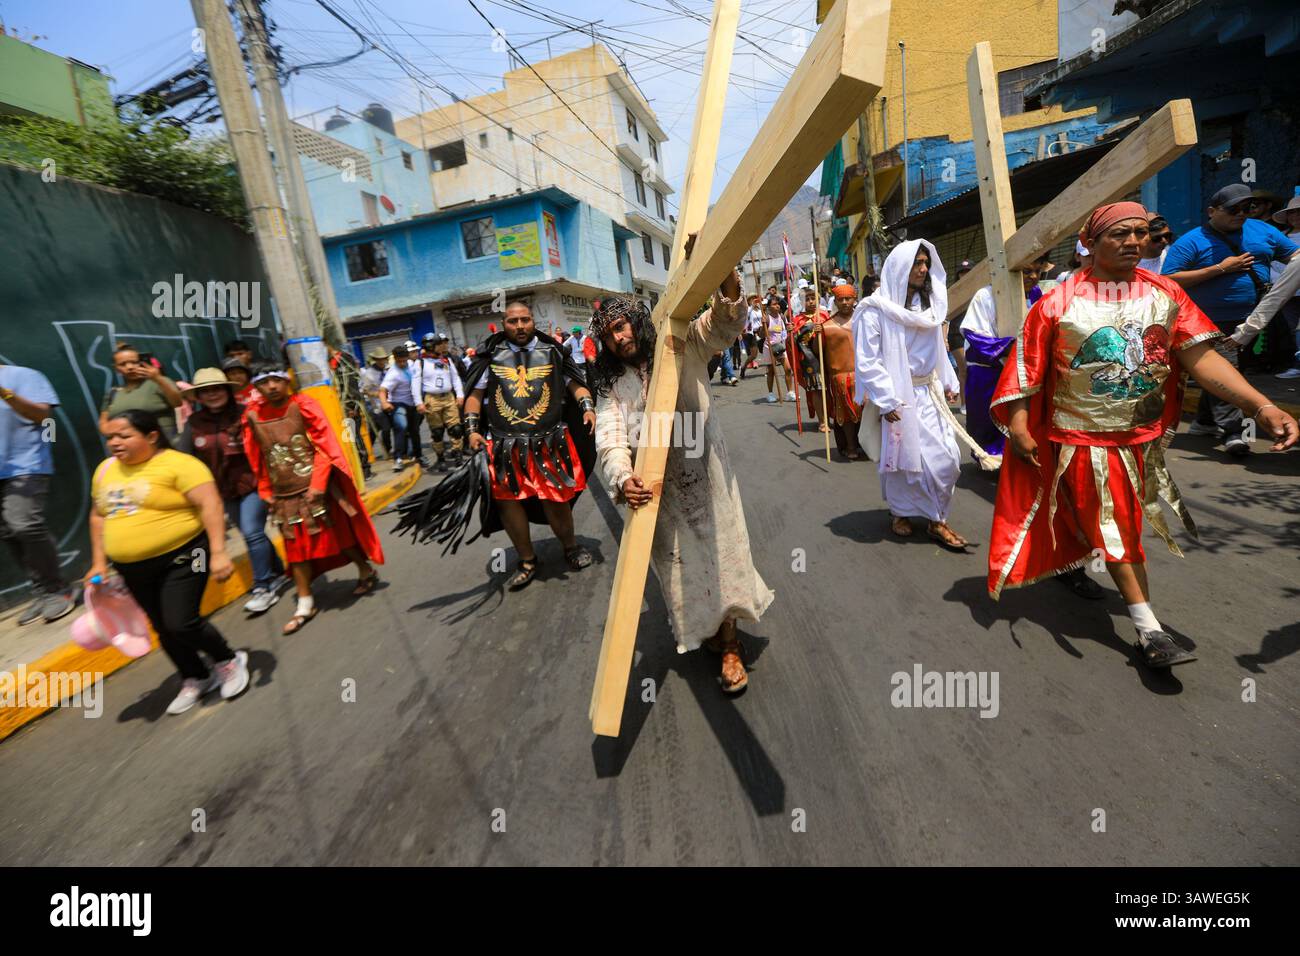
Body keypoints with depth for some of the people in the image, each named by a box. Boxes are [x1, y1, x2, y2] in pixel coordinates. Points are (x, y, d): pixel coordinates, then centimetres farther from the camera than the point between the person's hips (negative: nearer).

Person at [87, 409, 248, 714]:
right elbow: (98, 517, 20)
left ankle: (230, 660, 14)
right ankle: (195, 678, 32)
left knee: (181, 624, -13)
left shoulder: (178, 464, -14)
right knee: (164, 629, 13)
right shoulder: (105, 470, 9)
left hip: (181, 557, -7)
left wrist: (218, 552, -28)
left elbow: (210, 505, -21)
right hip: (133, 569, 7)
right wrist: (99, 562, 14)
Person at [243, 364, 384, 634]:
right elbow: (257, 459, 11)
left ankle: (367, 573, 32)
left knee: (339, 535, 9)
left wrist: (318, 484, -17)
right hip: (285, 495, 4)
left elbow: (326, 445, -13)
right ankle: (305, 604, 19)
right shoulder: (252, 416, 3)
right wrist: (266, 492, 9)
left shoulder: (302, 405, -9)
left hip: (317, 488, -4)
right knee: (296, 547, 9)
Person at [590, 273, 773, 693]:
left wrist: (727, 280, -31)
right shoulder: (611, 383, 5)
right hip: (654, 485, 2)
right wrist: (622, 479, -28)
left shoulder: (683, 345, 2)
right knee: (678, 560, 10)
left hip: (703, 471, -2)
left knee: (720, 548, 4)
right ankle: (708, 629, 34)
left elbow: (727, 323, -10)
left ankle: (728, 642, 22)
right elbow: (609, 438, -9)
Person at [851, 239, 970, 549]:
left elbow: (938, 349, 18)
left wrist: (949, 383, 14)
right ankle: (900, 512, 30)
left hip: (929, 394, 6)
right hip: (898, 397, -6)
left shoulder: (928, 305, 9)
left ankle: (936, 521, 17)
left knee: (946, 458, 2)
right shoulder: (876, 310, -12)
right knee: (901, 457, 6)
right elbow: (868, 362, -16)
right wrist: (886, 402, -18)